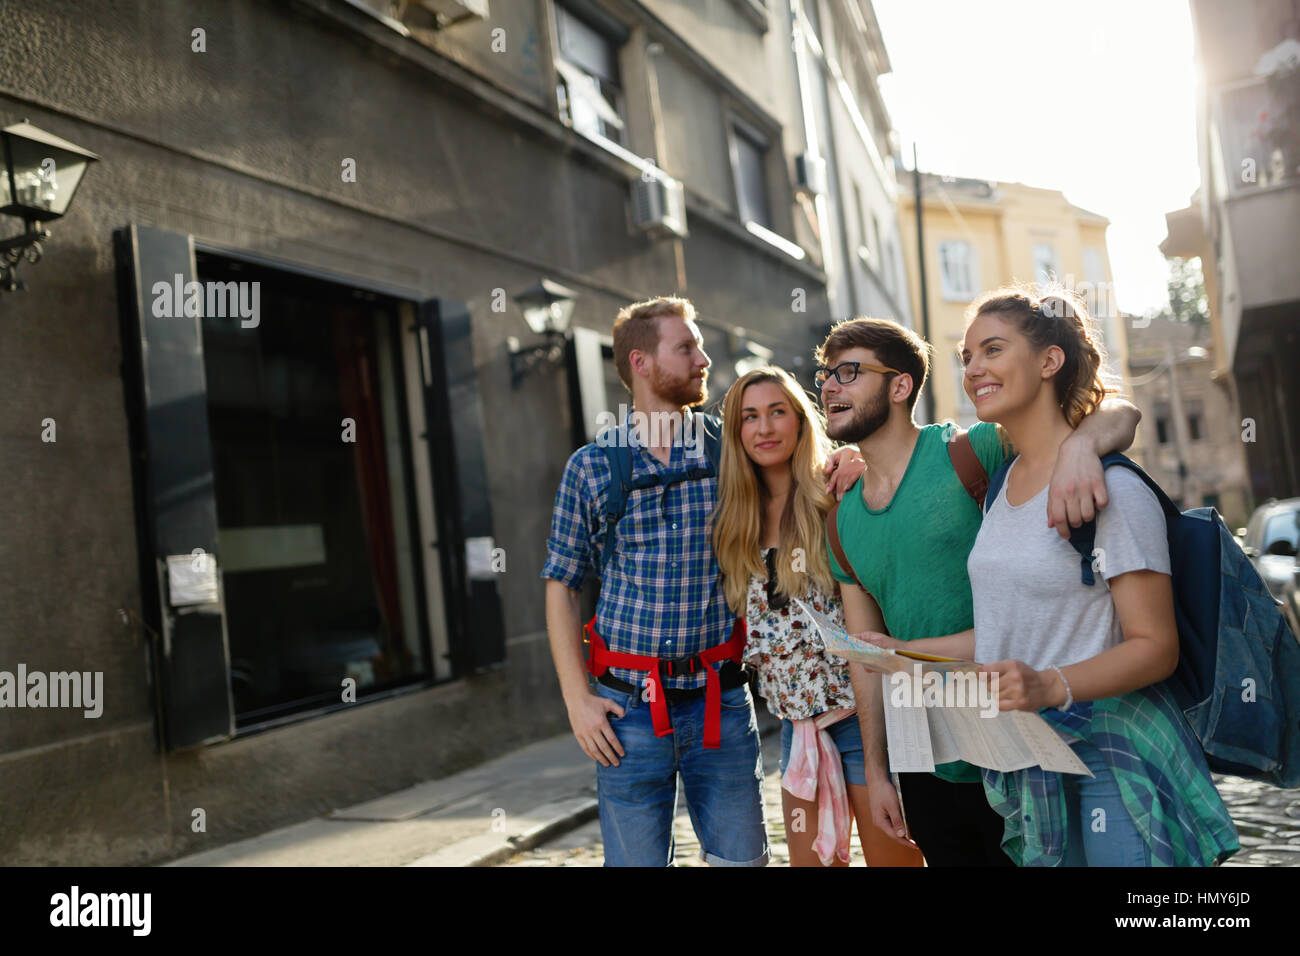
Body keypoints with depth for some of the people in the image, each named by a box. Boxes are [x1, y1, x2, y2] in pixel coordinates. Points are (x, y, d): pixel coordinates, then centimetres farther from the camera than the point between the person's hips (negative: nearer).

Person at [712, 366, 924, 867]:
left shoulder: (838, 496, -8)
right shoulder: (739, 520, 8)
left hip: (861, 711, -5)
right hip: (796, 721, 5)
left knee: (892, 857, 4)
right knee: (810, 860, 12)